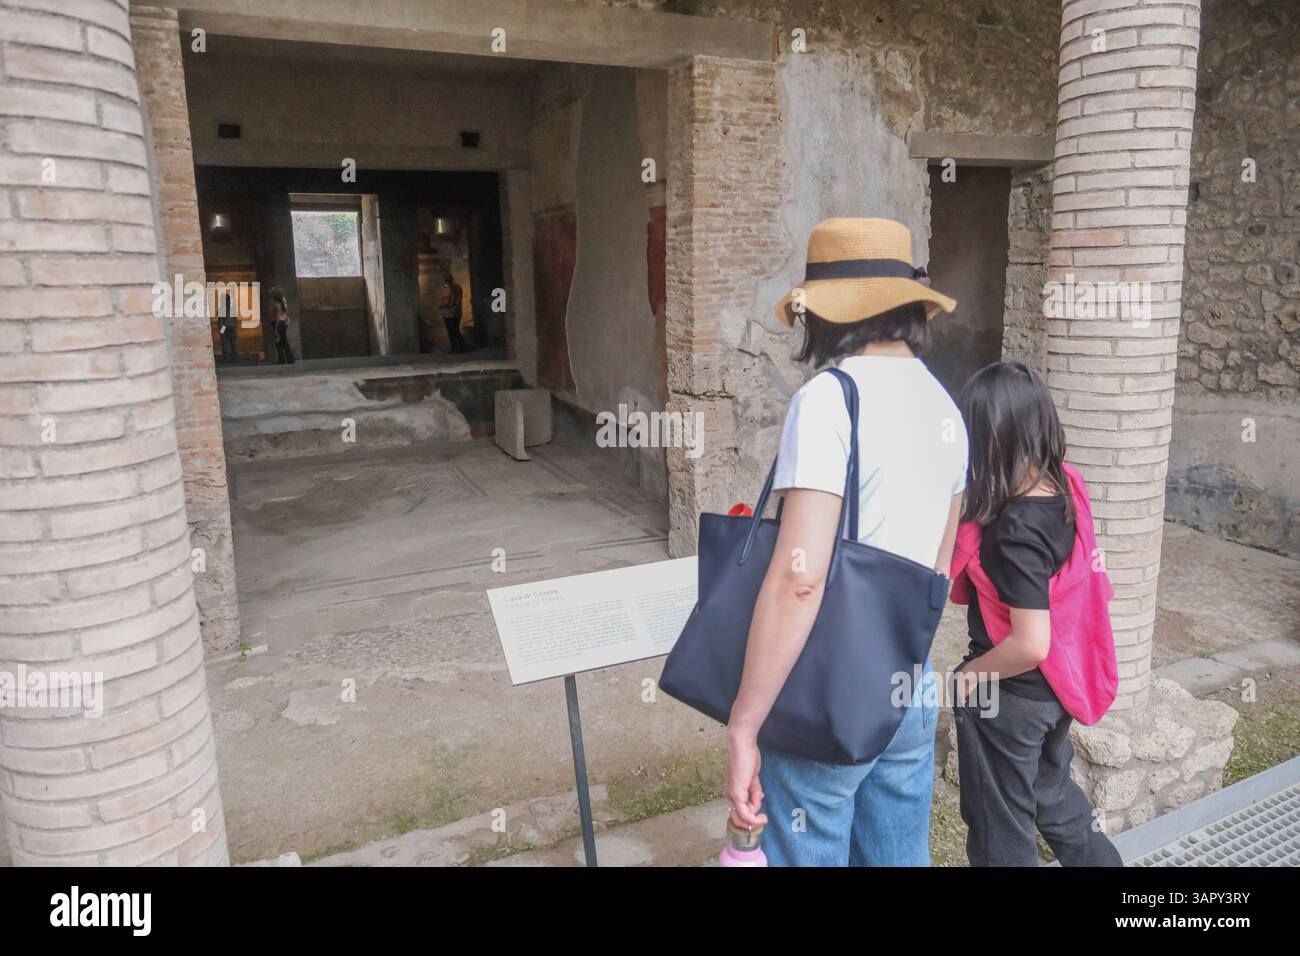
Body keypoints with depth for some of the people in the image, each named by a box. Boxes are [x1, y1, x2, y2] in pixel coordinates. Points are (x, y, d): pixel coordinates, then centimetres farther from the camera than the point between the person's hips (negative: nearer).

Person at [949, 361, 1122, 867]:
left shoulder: (1014, 533, -32)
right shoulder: (1064, 486, -8)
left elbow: (1030, 644, -30)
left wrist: (972, 672, -13)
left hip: (1009, 697, -8)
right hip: (1056, 686, 8)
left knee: (1001, 829, 16)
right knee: (1053, 795, 32)